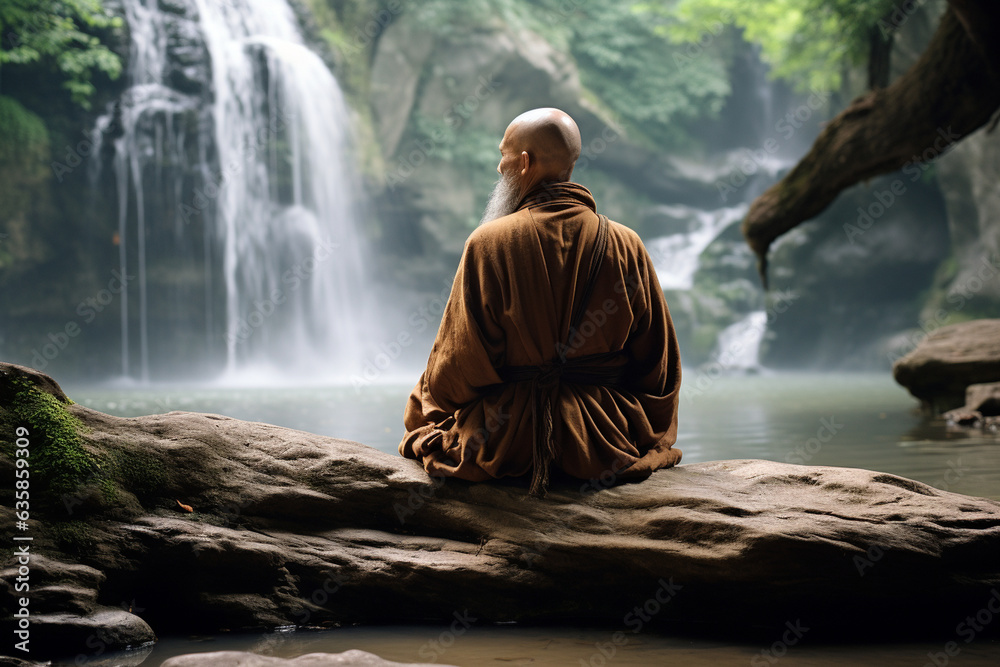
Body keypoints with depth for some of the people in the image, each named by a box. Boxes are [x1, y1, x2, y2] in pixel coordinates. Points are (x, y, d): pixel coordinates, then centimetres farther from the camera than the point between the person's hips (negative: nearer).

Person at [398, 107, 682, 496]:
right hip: (607, 439, 3)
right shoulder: (625, 246, -3)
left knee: (422, 409, 26)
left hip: (503, 443, -3)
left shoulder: (488, 243, -12)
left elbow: (457, 365, -10)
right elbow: (658, 369, 2)